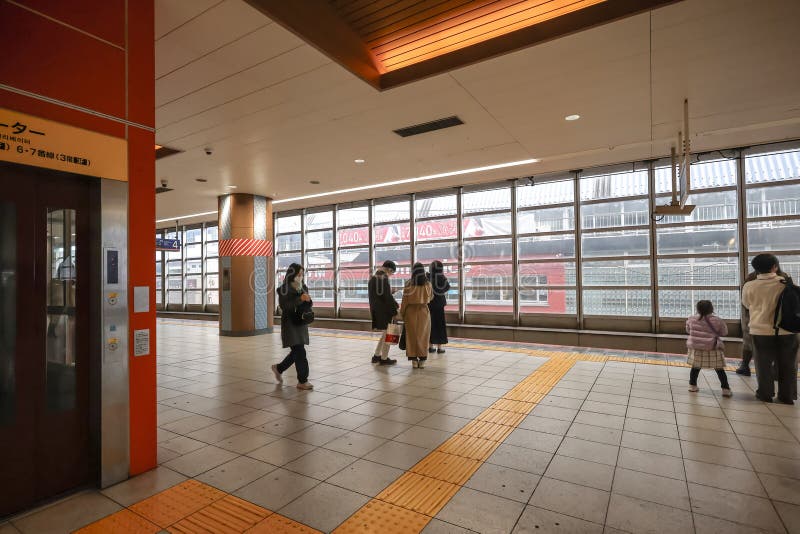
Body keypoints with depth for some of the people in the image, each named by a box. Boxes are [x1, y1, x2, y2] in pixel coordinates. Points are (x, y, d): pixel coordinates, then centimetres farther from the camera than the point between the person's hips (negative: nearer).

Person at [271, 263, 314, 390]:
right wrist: (299, 299, -28)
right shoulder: (284, 289, -10)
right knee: (300, 352, -8)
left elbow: (309, 305, 10)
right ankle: (302, 381, 3)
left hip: (301, 323, 7)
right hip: (290, 324, -7)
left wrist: (308, 300, -13)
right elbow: (284, 306, -20)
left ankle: (278, 368, 37)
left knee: (297, 351, 14)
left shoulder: (303, 287, 8)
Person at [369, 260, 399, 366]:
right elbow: (388, 296, -17)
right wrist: (396, 306, -9)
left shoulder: (373, 278, 11)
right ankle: (384, 358, 11)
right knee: (387, 334, 4)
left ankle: (376, 355, 24)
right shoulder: (384, 278, -15)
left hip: (375, 309, 8)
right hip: (384, 310, -8)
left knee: (385, 333, 20)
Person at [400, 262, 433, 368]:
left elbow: (404, 300, -6)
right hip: (424, 311, 1)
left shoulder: (409, 284, -9)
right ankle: (422, 360, 11)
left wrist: (402, 313, 5)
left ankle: (414, 360, 12)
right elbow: (431, 297, 11)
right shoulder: (428, 284, -4)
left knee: (412, 335, 9)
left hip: (411, 311, -1)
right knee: (422, 335, 9)